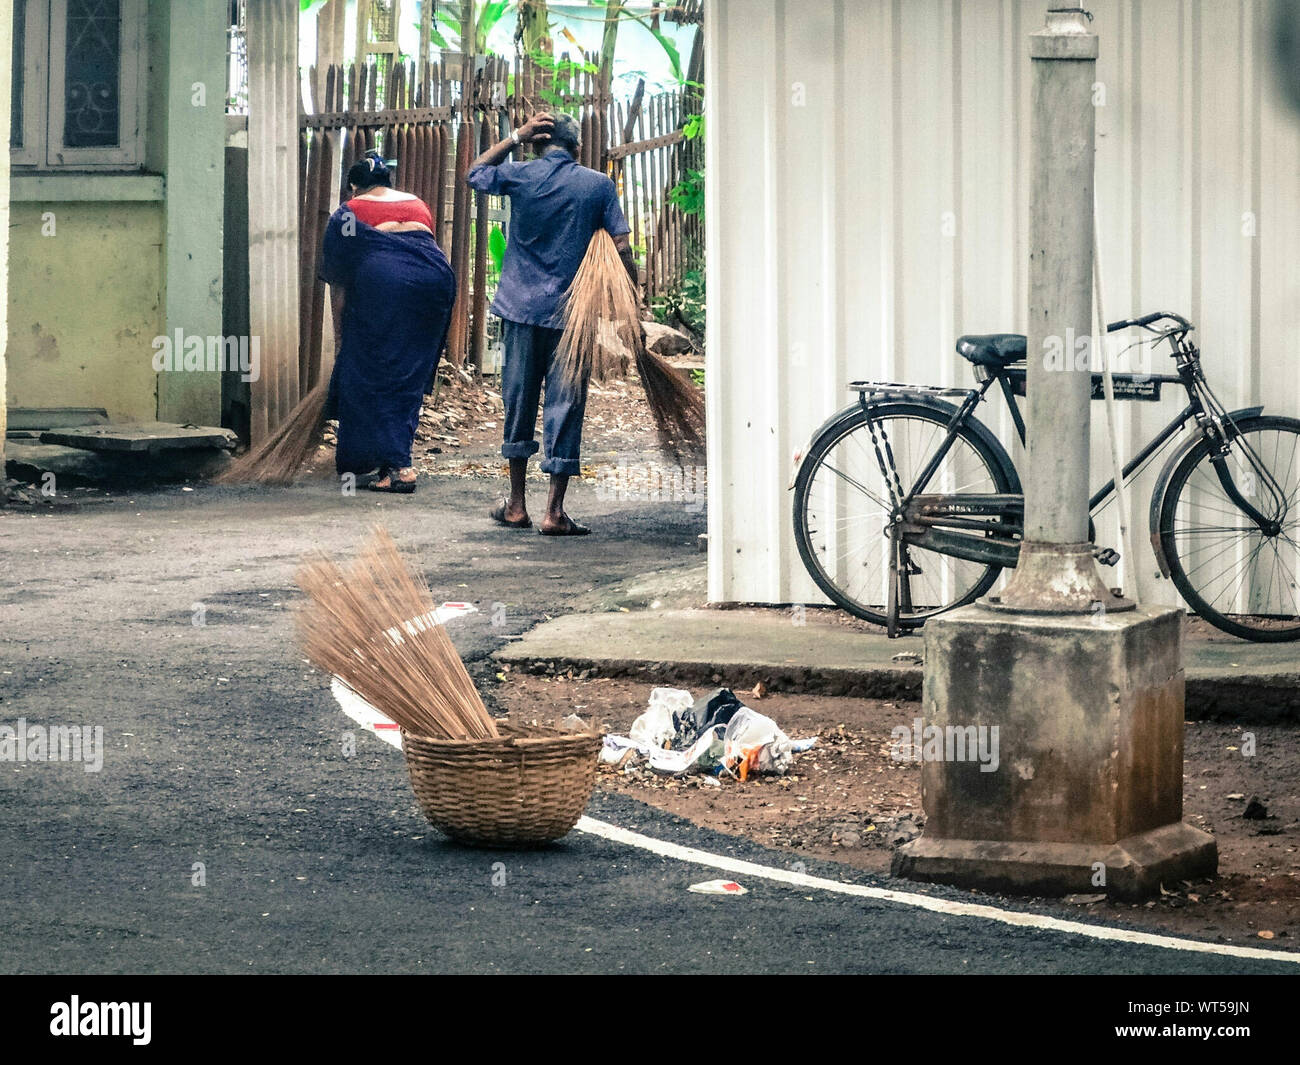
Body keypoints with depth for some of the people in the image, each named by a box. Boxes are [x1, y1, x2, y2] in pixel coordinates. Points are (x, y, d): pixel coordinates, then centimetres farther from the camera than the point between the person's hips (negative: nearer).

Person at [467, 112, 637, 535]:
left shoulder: (519, 176, 0)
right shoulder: (598, 185, -2)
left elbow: (475, 171, 21)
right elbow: (622, 248, -6)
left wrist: (515, 137, 17)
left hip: (521, 308, 2)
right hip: (572, 311, -2)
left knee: (519, 402, 12)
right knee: (564, 406, 1)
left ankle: (516, 506, 18)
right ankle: (554, 512, -3)